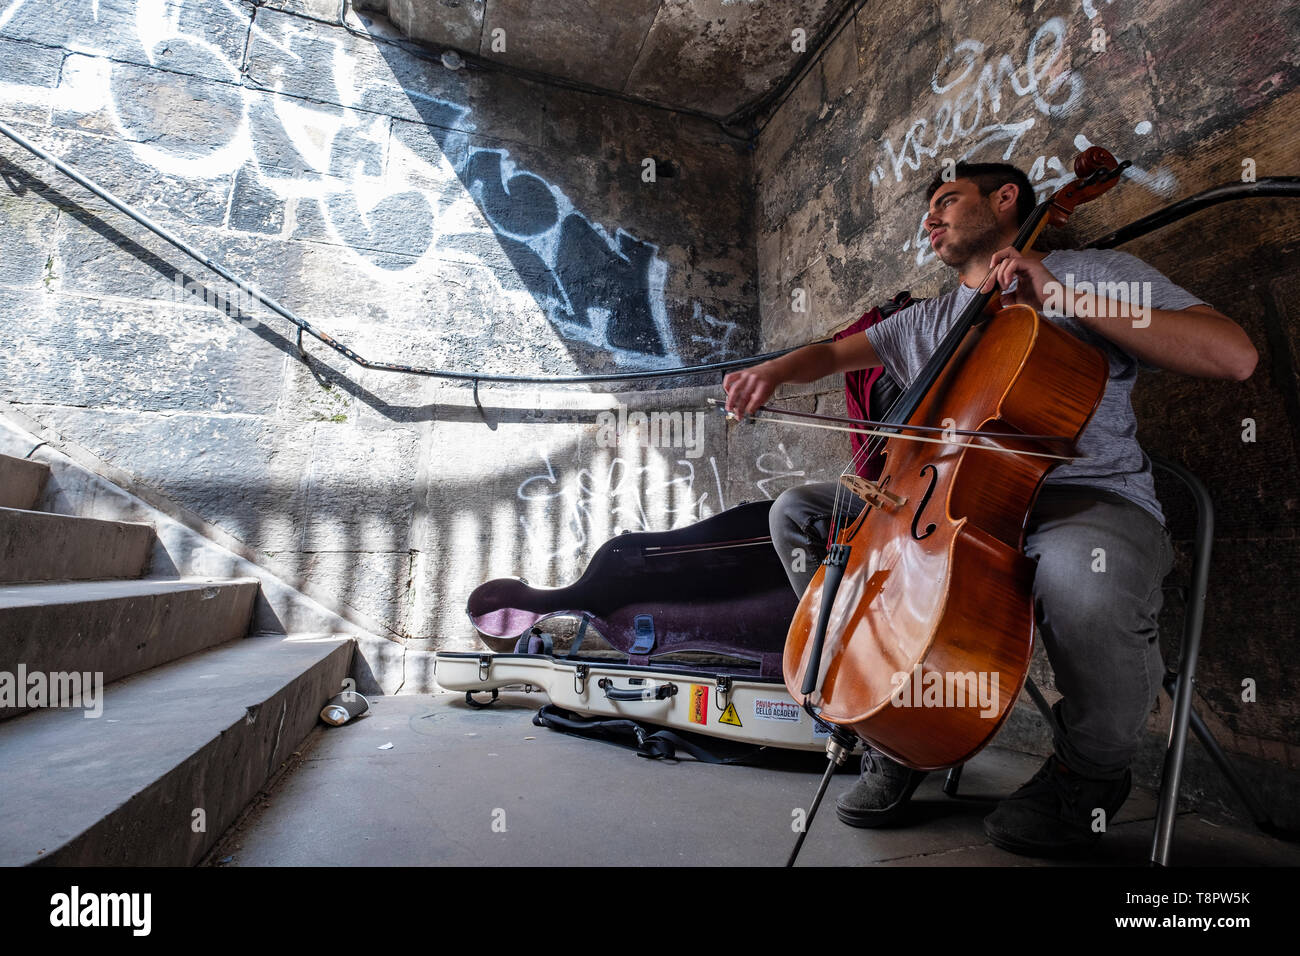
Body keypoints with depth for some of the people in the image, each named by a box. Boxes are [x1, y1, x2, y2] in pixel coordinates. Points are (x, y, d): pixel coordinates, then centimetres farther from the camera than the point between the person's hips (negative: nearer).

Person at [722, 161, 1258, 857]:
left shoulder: (1093, 272, 4)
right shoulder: (929, 320, 21)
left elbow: (1234, 356, -8)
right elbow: (833, 352, 20)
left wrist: (1062, 298, -15)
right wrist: (772, 371, -3)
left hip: (1089, 500, -5)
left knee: (1081, 579, -41)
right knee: (797, 511, -4)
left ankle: (1091, 771, -4)